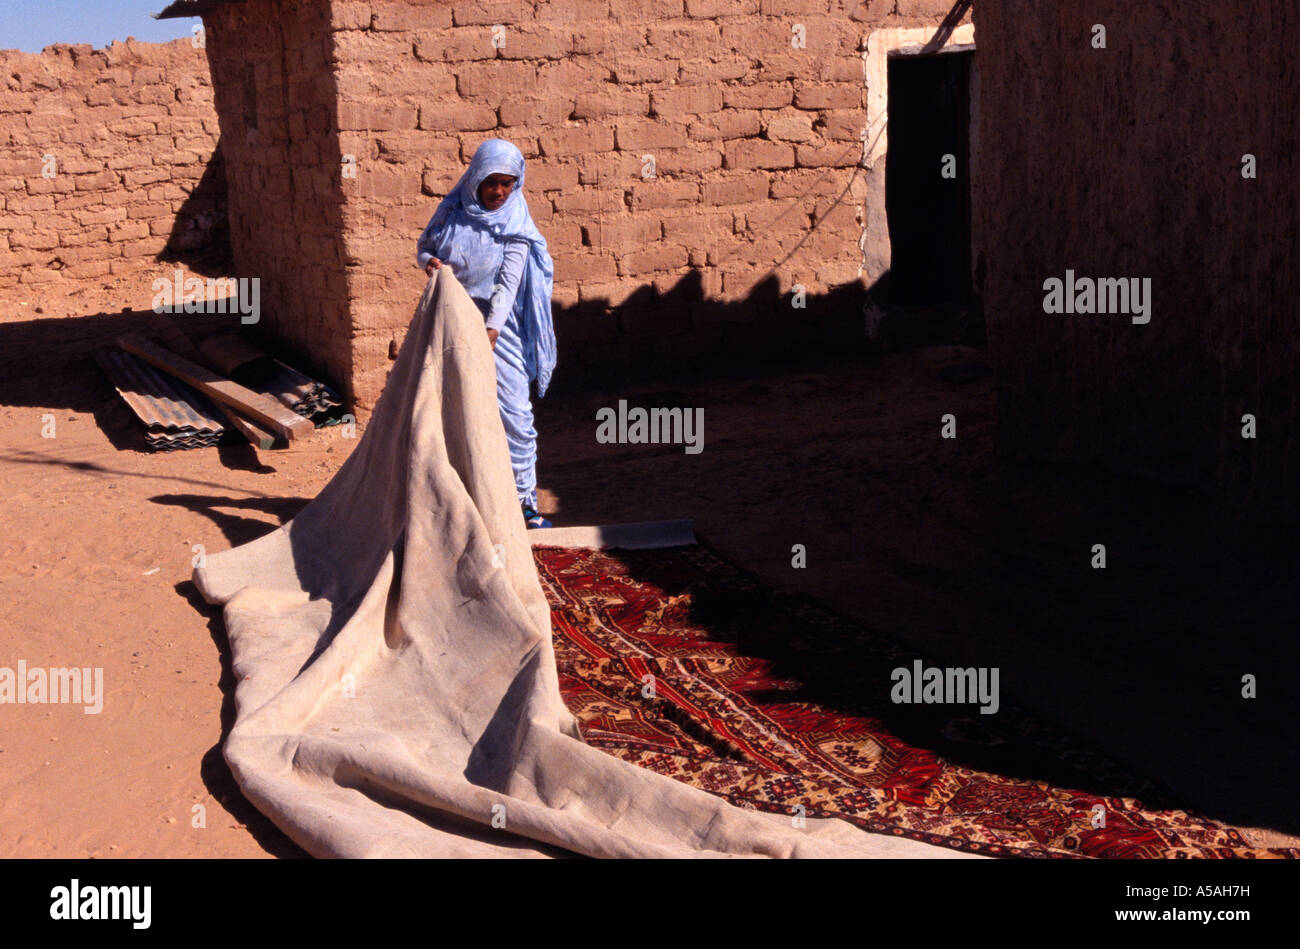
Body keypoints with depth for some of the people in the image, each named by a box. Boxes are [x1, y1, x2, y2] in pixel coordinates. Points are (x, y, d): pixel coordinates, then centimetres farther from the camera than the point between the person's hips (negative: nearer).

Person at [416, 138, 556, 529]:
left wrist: (491, 329, -28)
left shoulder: (515, 225, -6)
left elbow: (509, 282, -14)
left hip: (497, 325, -2)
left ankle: (525, 498, 6)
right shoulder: (452, 210, -1)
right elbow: (423, 246, 12)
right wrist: (429, 262, -13)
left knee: (514, 412, -5)